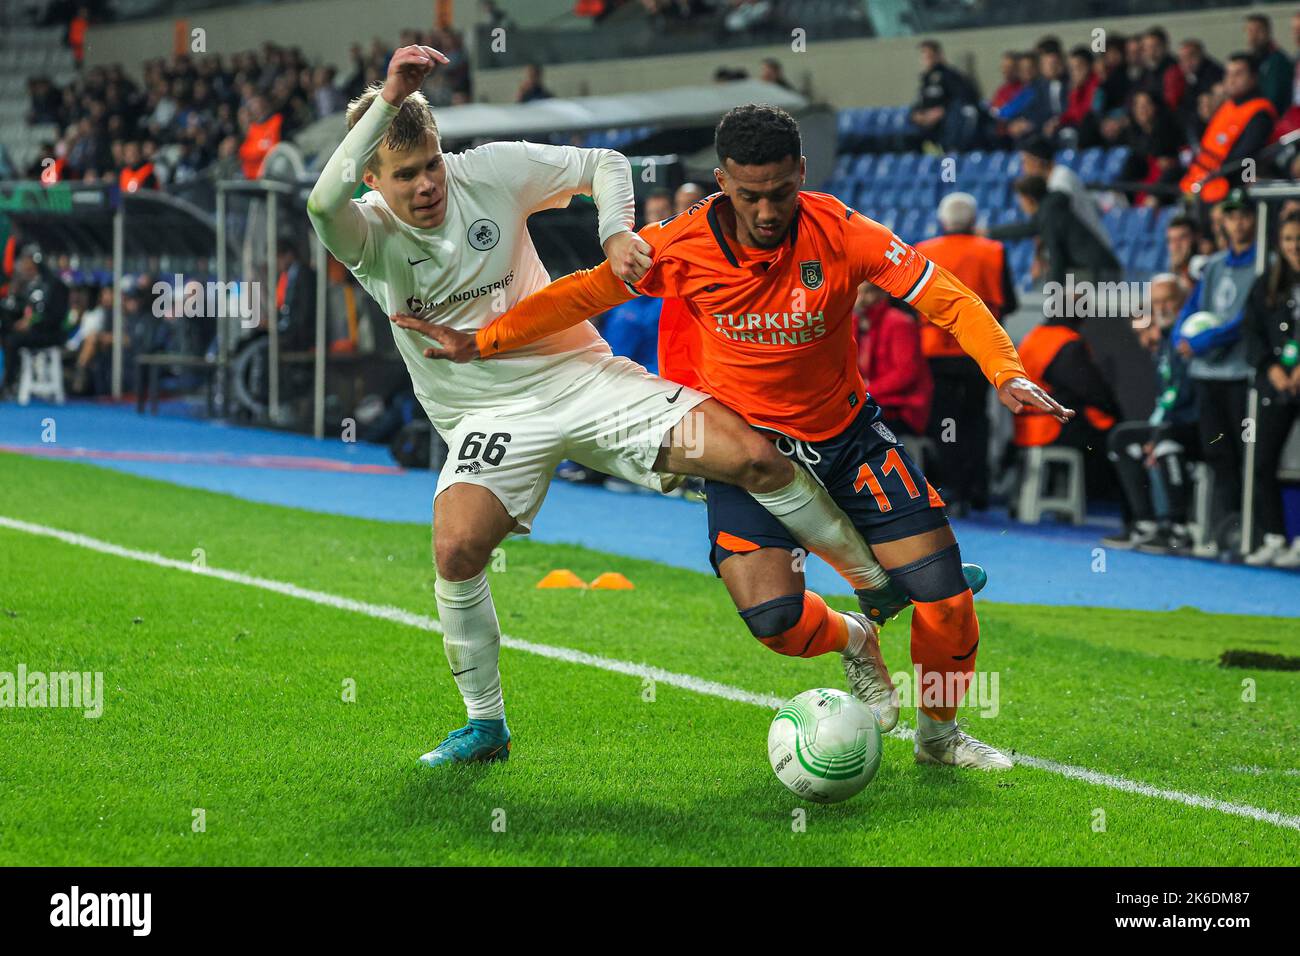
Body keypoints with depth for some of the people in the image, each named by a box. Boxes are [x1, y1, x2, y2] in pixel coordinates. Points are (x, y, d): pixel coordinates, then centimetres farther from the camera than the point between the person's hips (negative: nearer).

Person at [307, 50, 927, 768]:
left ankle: (882, 586, 8)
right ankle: (486, 726, -7)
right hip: (490, 414, -1)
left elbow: (603, 165, 7)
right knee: (456, 548, -29)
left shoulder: (491, 171, -6)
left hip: (580, 374, 1)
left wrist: (616, 233, -12)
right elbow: (324, 204, -36)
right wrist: (387, 100, -40)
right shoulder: (370, 235, -11)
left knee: (753, 456, -12)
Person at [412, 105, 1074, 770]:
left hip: (847, 434, 1)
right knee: (771, 615, -21)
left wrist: (1006, 373, -33)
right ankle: (852, 645, 16)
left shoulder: (841, 234, -18)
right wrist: (483, 342, -6)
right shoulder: (683, 246, -16)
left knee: (945, 596, -6)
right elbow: (585, 292, -3)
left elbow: (949, 301, -17)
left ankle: (939, 734, 24)